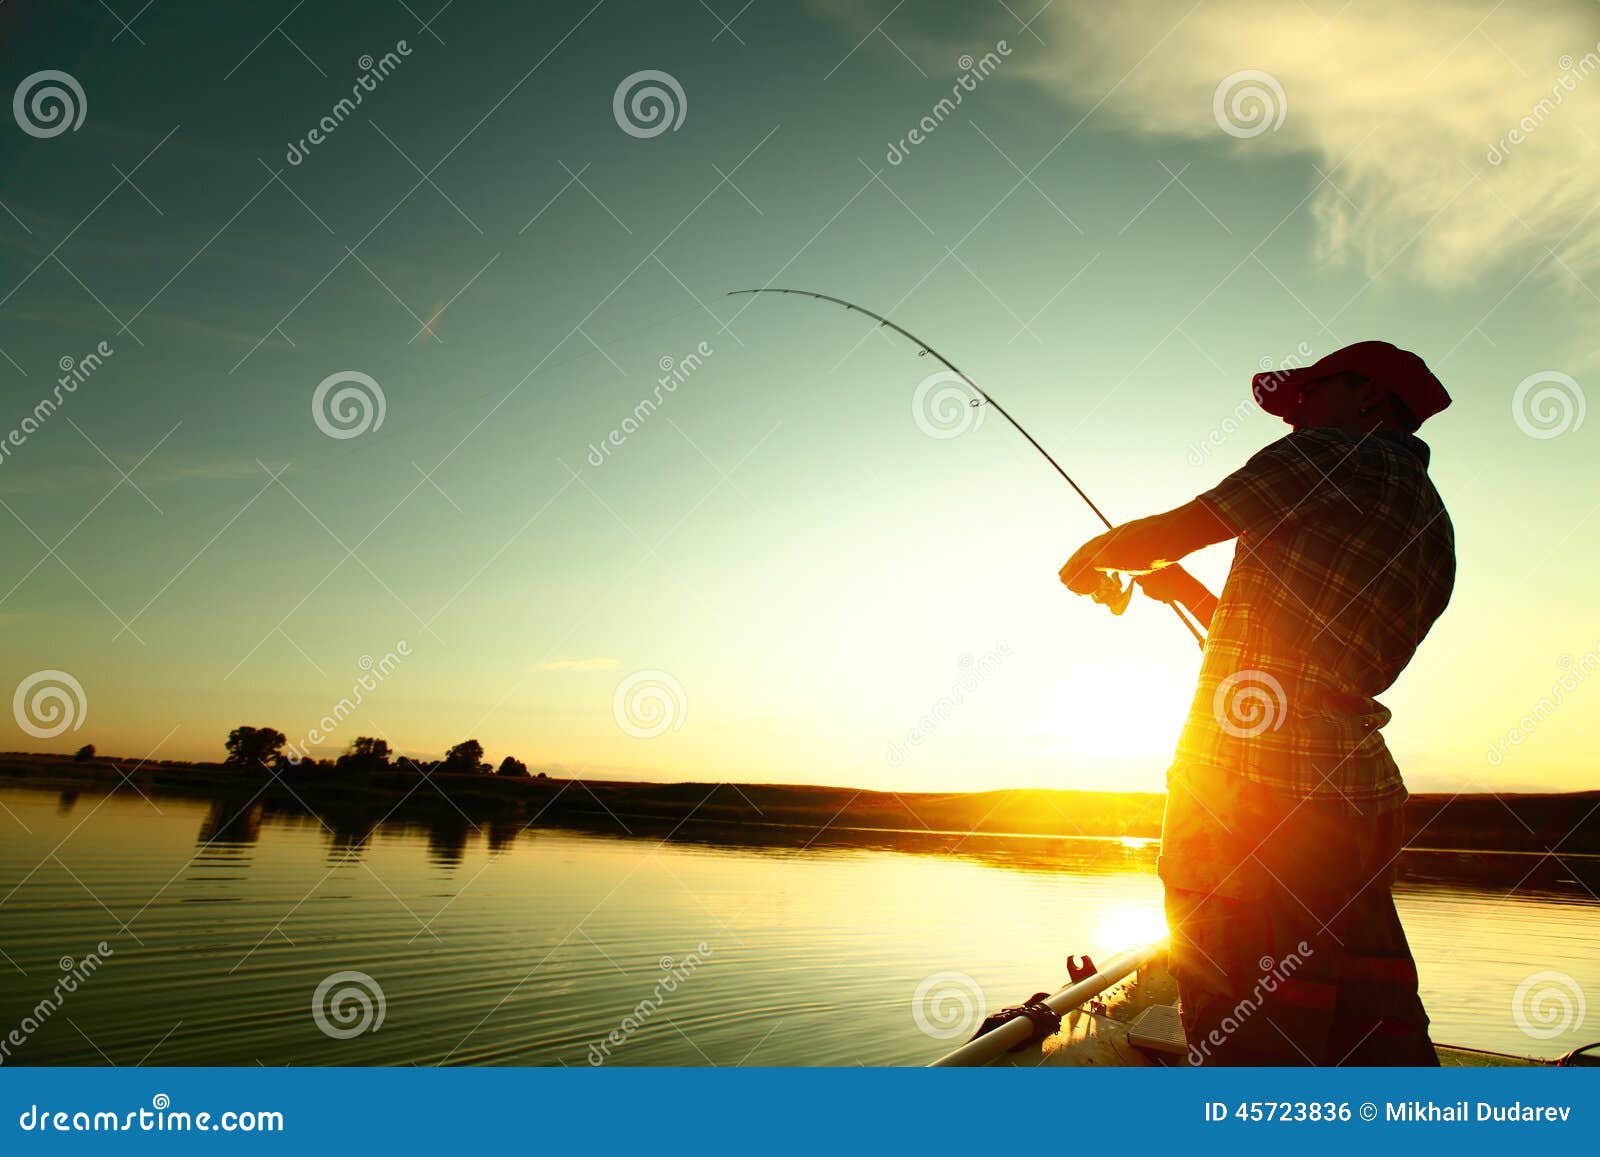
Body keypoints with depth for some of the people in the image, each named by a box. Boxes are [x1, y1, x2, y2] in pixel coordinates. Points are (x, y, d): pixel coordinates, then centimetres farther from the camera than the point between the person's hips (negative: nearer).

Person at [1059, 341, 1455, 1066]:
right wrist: (1185, 589, 31)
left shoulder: (1336, 453, -1)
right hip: (1359, 782, 9)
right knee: (1378, 1032, 15)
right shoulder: (1434, 528, 23)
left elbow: (1164, 534, -2)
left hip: (1247, 771, -9)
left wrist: (1088, 559, 17)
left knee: (1246, 1039, -5)